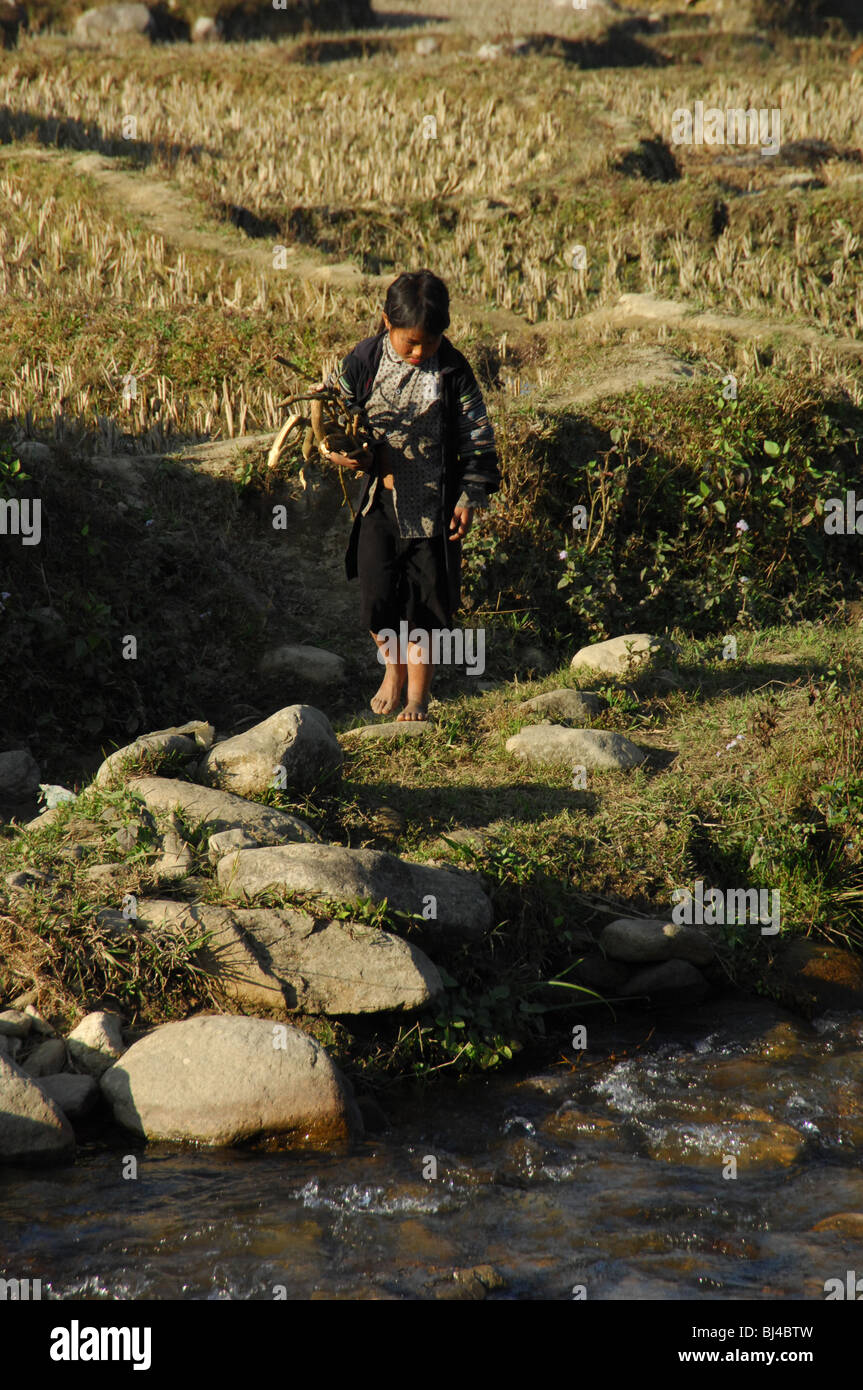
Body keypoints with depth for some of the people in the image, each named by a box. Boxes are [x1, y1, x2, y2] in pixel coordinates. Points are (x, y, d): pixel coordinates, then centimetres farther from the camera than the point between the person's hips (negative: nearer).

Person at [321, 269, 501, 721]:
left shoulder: (452, 371, -6)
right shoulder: (363, 361, -5)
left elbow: (477, 439, 0)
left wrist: (470, 498, -5)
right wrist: (334, 447, -13)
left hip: (433, 502, -1)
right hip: (379, 499, 1)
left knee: (426, 603, 4)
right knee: (377, 600, -2)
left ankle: (418, 696, 20)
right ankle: (394, 665, 28)